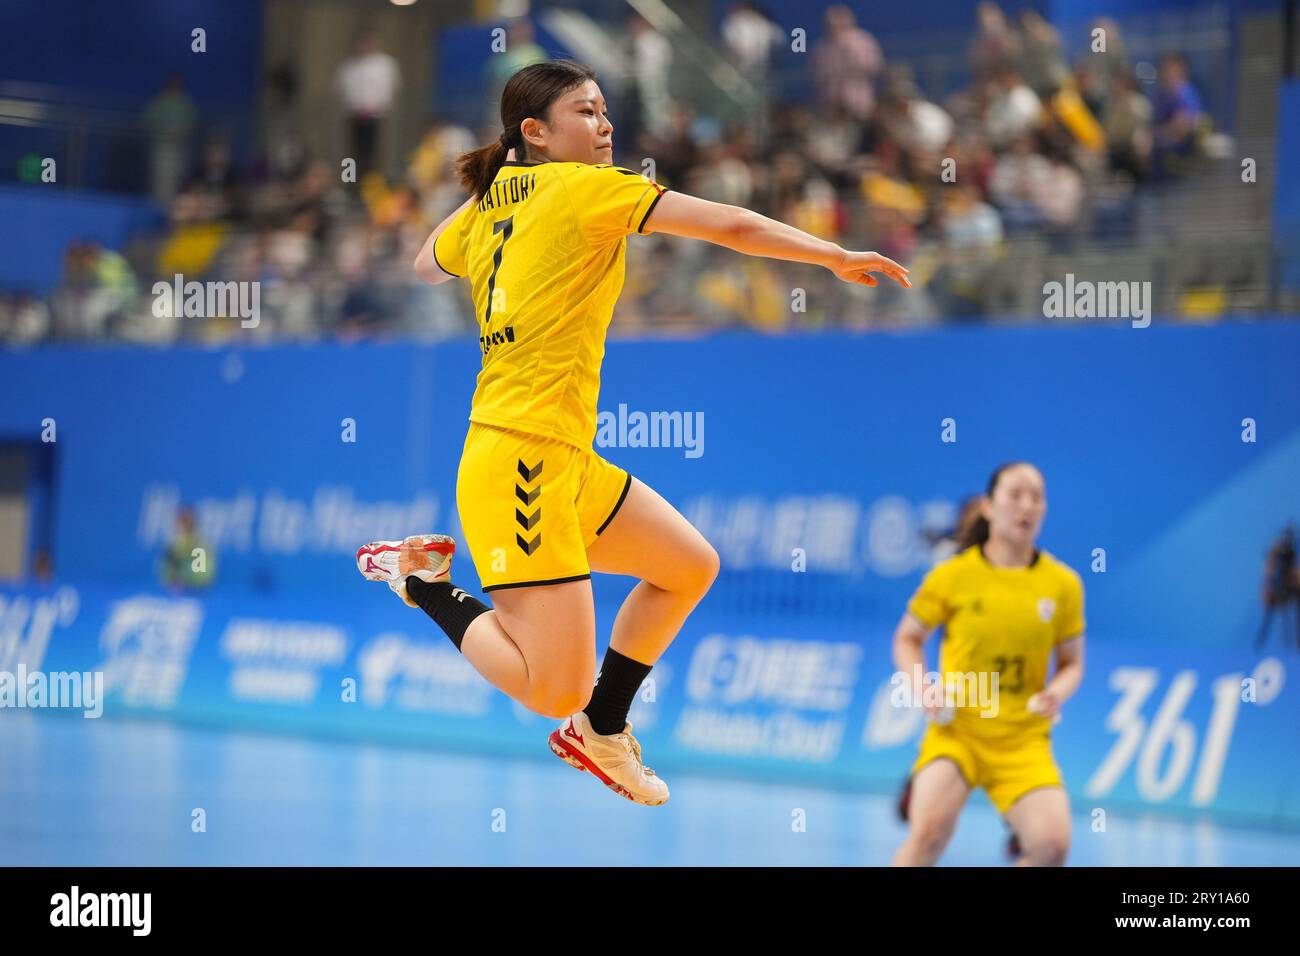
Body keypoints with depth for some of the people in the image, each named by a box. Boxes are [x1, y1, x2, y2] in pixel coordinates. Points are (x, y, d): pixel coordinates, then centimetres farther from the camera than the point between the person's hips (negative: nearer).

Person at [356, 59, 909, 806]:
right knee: (557, 690, -13)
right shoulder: (583, 188, -9)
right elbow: (732, 226, -11)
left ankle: (601, 731, 30)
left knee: (691, 565, 21)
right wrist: (838, 257, -2)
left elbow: (426, 265, 35)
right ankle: (424, 578, 3)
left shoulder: (488, 209, 13)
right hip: (522, 459, -10)